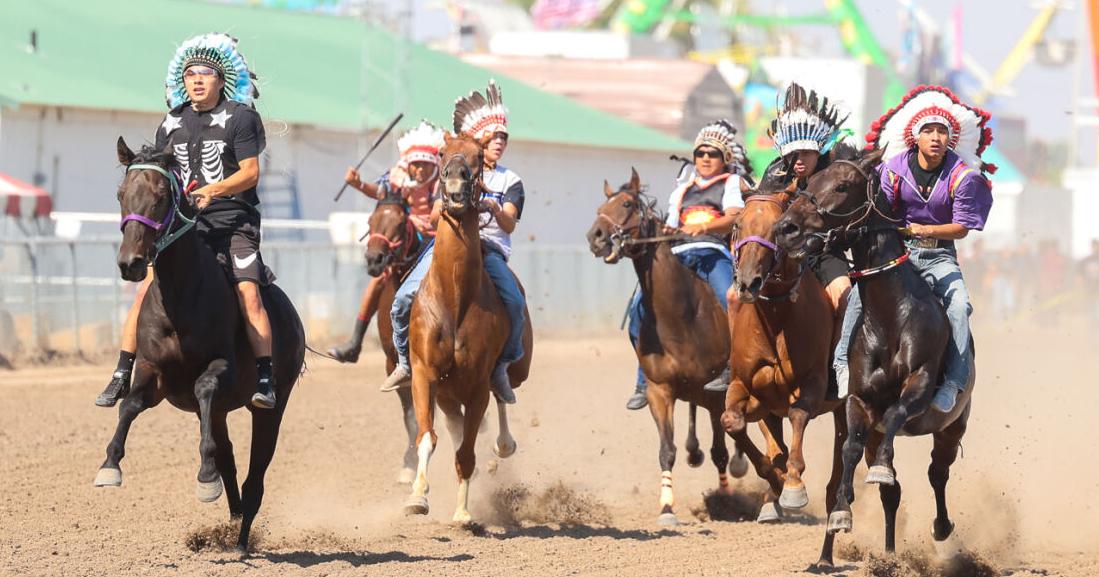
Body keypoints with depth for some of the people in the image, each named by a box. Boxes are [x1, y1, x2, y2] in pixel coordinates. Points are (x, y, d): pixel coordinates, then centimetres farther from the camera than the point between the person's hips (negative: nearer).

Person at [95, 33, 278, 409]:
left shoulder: (241, 117, -2)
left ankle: (265, 380, -17)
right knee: (147, 290, -8)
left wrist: (214, 190, -22)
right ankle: (121, 376, -3)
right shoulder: (172, 124, 13)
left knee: (248, 292, -20)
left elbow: (250, 173, -8)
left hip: (233, 219, -4)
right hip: (184, 222, 4)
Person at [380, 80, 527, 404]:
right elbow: (434, 216, 9)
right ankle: (406, 362, -2)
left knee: (515, 304, -28)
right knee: (404, 298, -22)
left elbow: (509, 225, -3)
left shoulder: (510, 181, 13)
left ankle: (501, 367, -8)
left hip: (490, 248, -1)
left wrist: (494, 208, -25)